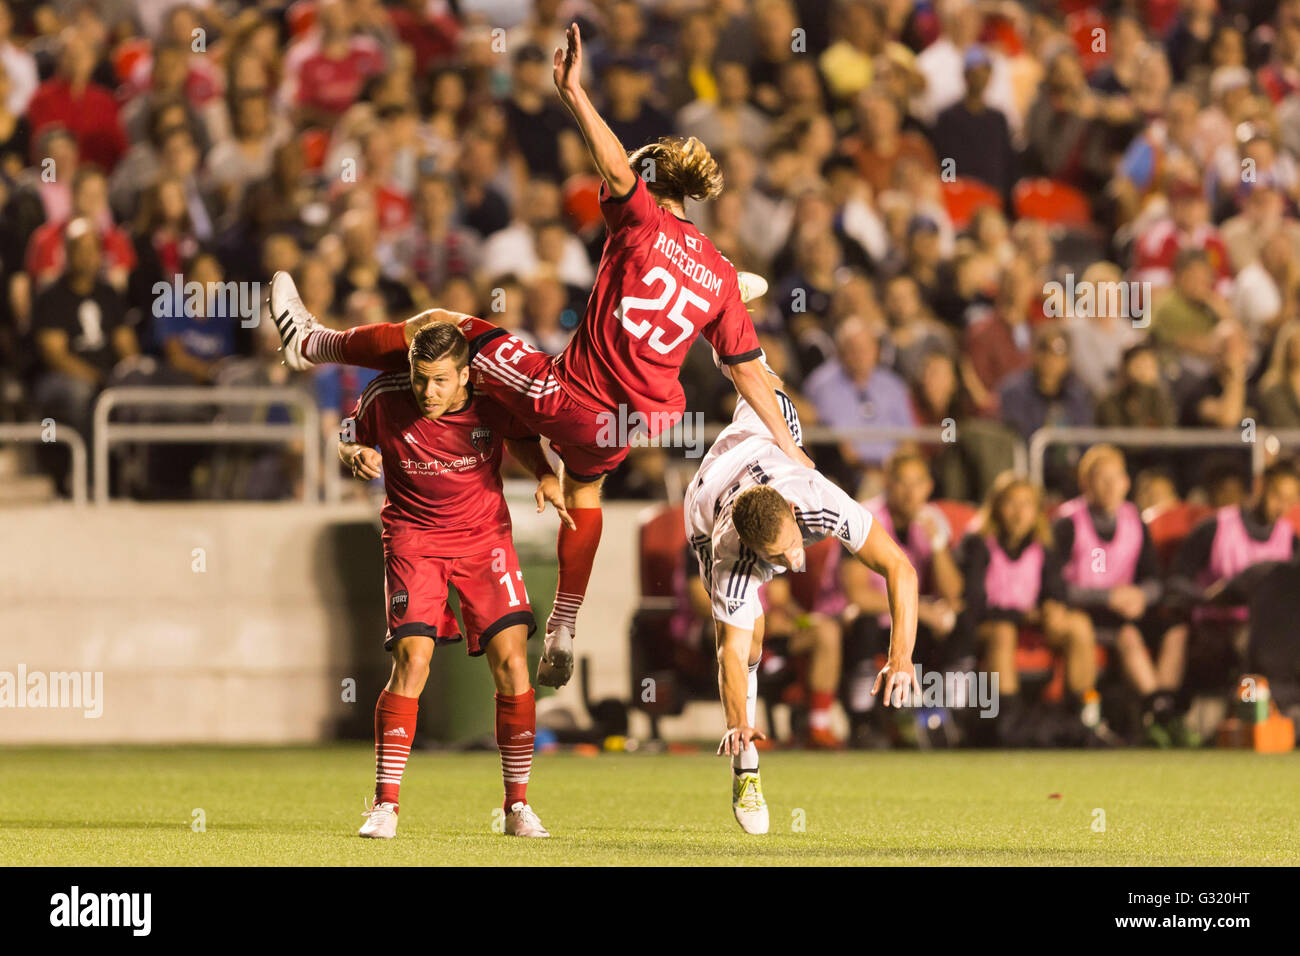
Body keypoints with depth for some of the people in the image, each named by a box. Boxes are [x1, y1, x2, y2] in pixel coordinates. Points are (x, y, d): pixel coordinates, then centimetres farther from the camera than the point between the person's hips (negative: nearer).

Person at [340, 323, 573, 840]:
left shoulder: (493, 401, -13)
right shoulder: (385, 397, -15)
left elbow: (522, 438, 9)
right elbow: (348, 441, 4)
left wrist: (545, 475, -10)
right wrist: (358, 456, -19)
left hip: (484, 535, 1)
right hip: (414, 539, -1)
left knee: (510, 657, -10)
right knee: (412, 658, -18)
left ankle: (518, 805, 2)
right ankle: (385, 804, -9)